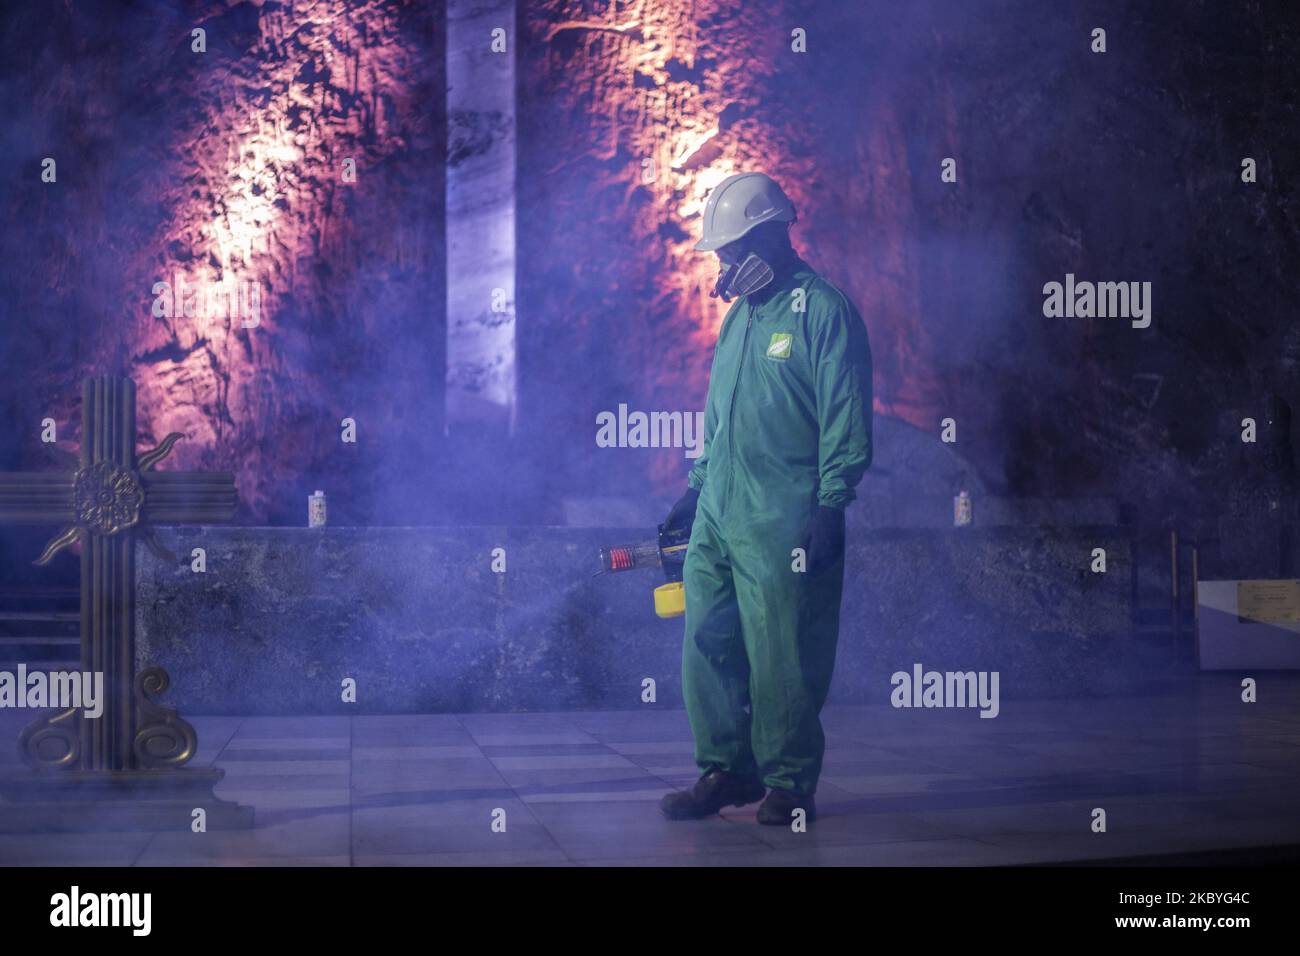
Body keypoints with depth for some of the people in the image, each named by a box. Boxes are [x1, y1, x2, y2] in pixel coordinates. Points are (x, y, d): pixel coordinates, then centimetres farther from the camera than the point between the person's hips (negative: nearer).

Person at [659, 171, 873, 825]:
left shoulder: (824, 312, -6)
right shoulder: (738, 316, 18)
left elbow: (846, 422, -10)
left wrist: (830, 507, -15)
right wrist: (697, 488, 22)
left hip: (783, 523, -7)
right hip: (717, 518, 8)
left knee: (782, 660, -3)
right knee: (708, 646, 6)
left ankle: (789, 783, 8)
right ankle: (725, 770, 17)